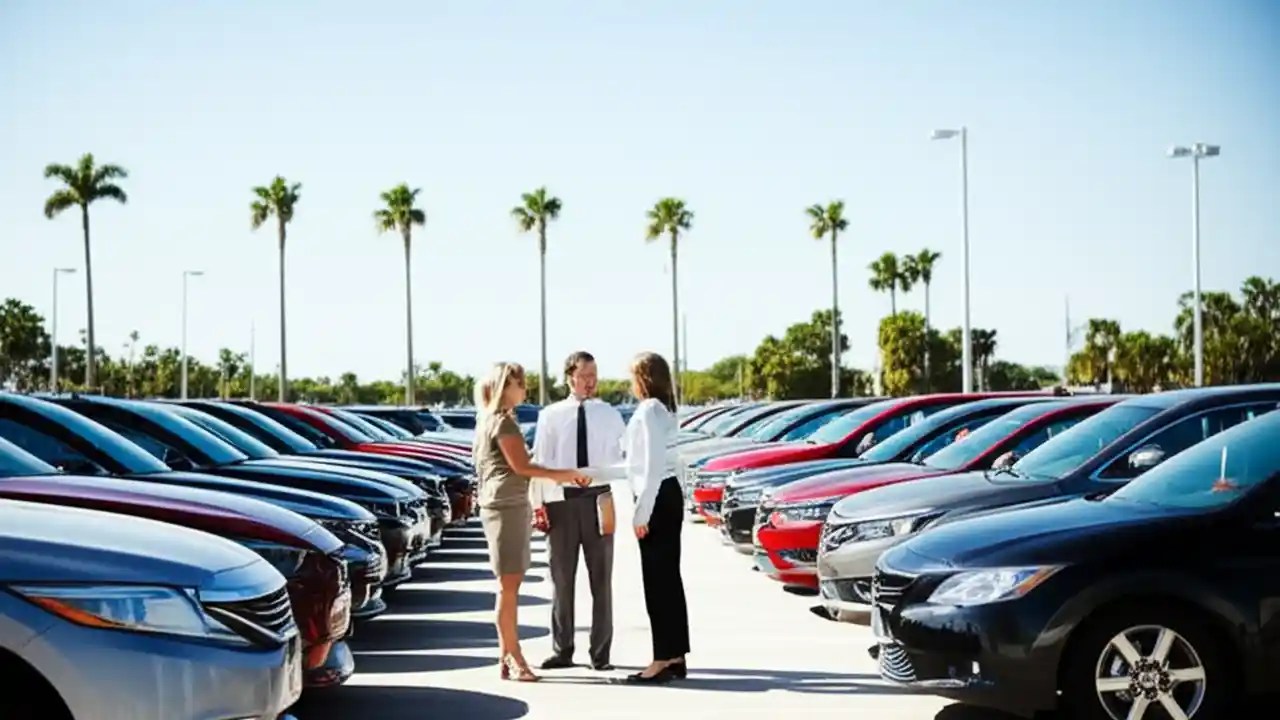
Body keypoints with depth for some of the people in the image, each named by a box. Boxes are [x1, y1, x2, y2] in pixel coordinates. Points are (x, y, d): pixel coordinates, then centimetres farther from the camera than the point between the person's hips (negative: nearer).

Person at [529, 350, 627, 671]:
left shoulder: (610, 415, 5)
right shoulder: (551, 415, 3)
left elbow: (625, 458, 0)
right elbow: (540, 460, 1)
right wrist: (537, 503, -5)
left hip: (598, 500, 0)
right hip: (561, 500, 0)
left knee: (601, 579, 6)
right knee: (561, 579, 7)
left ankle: (601, 653, 14)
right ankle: (561, 650, 17)